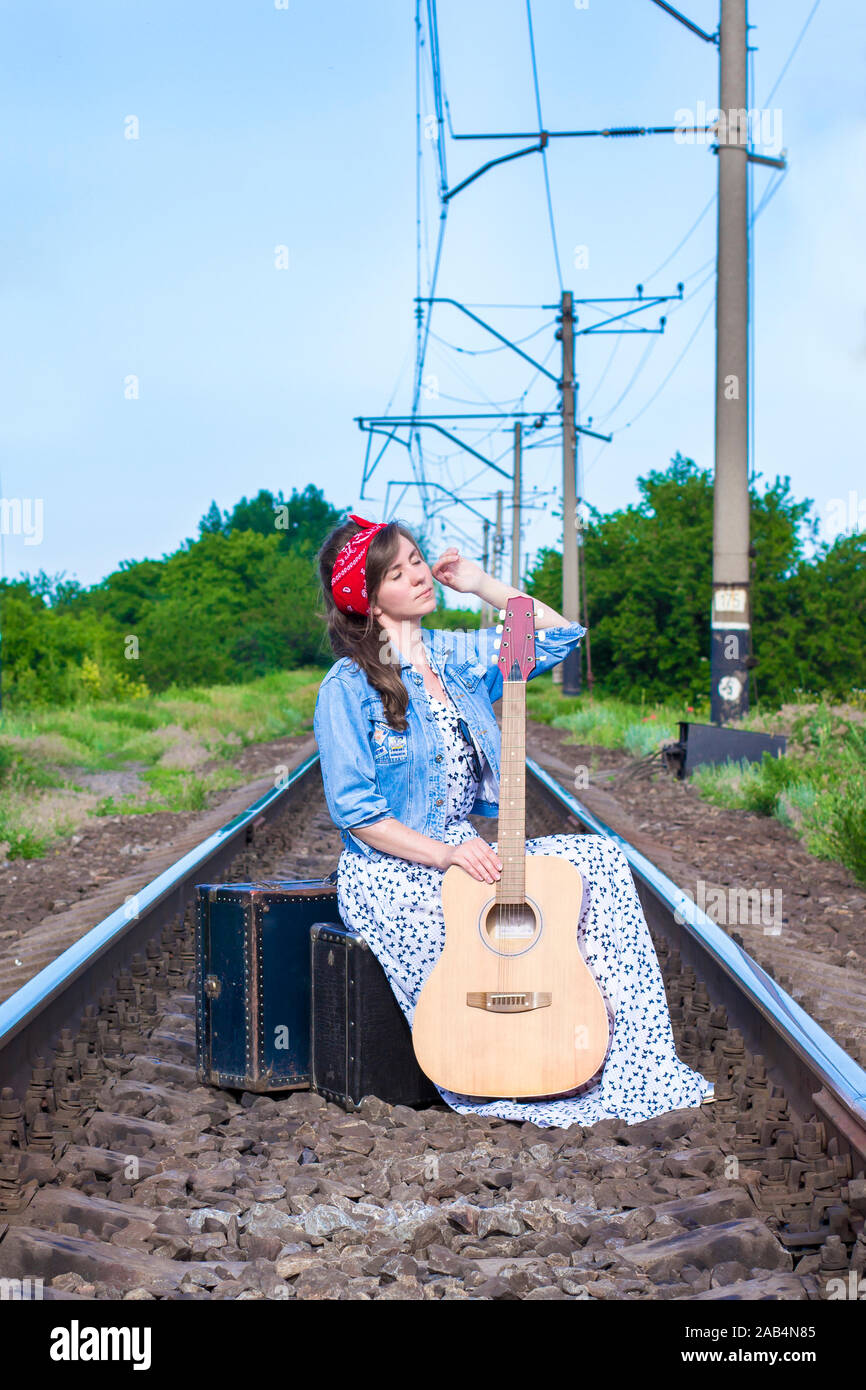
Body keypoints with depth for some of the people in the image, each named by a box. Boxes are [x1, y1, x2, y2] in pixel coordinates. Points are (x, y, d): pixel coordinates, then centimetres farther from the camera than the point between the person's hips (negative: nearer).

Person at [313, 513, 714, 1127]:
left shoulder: (459, 656, 9)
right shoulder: (349, 688, -10)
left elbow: (560, 636, 15)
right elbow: (354, 812, -14)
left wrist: (482, 584, 7)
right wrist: (445, 853, -22)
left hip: (467, 853, 7)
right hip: (390, 872, -6)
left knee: (598, 859, -13)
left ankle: (629, 1053, -15)